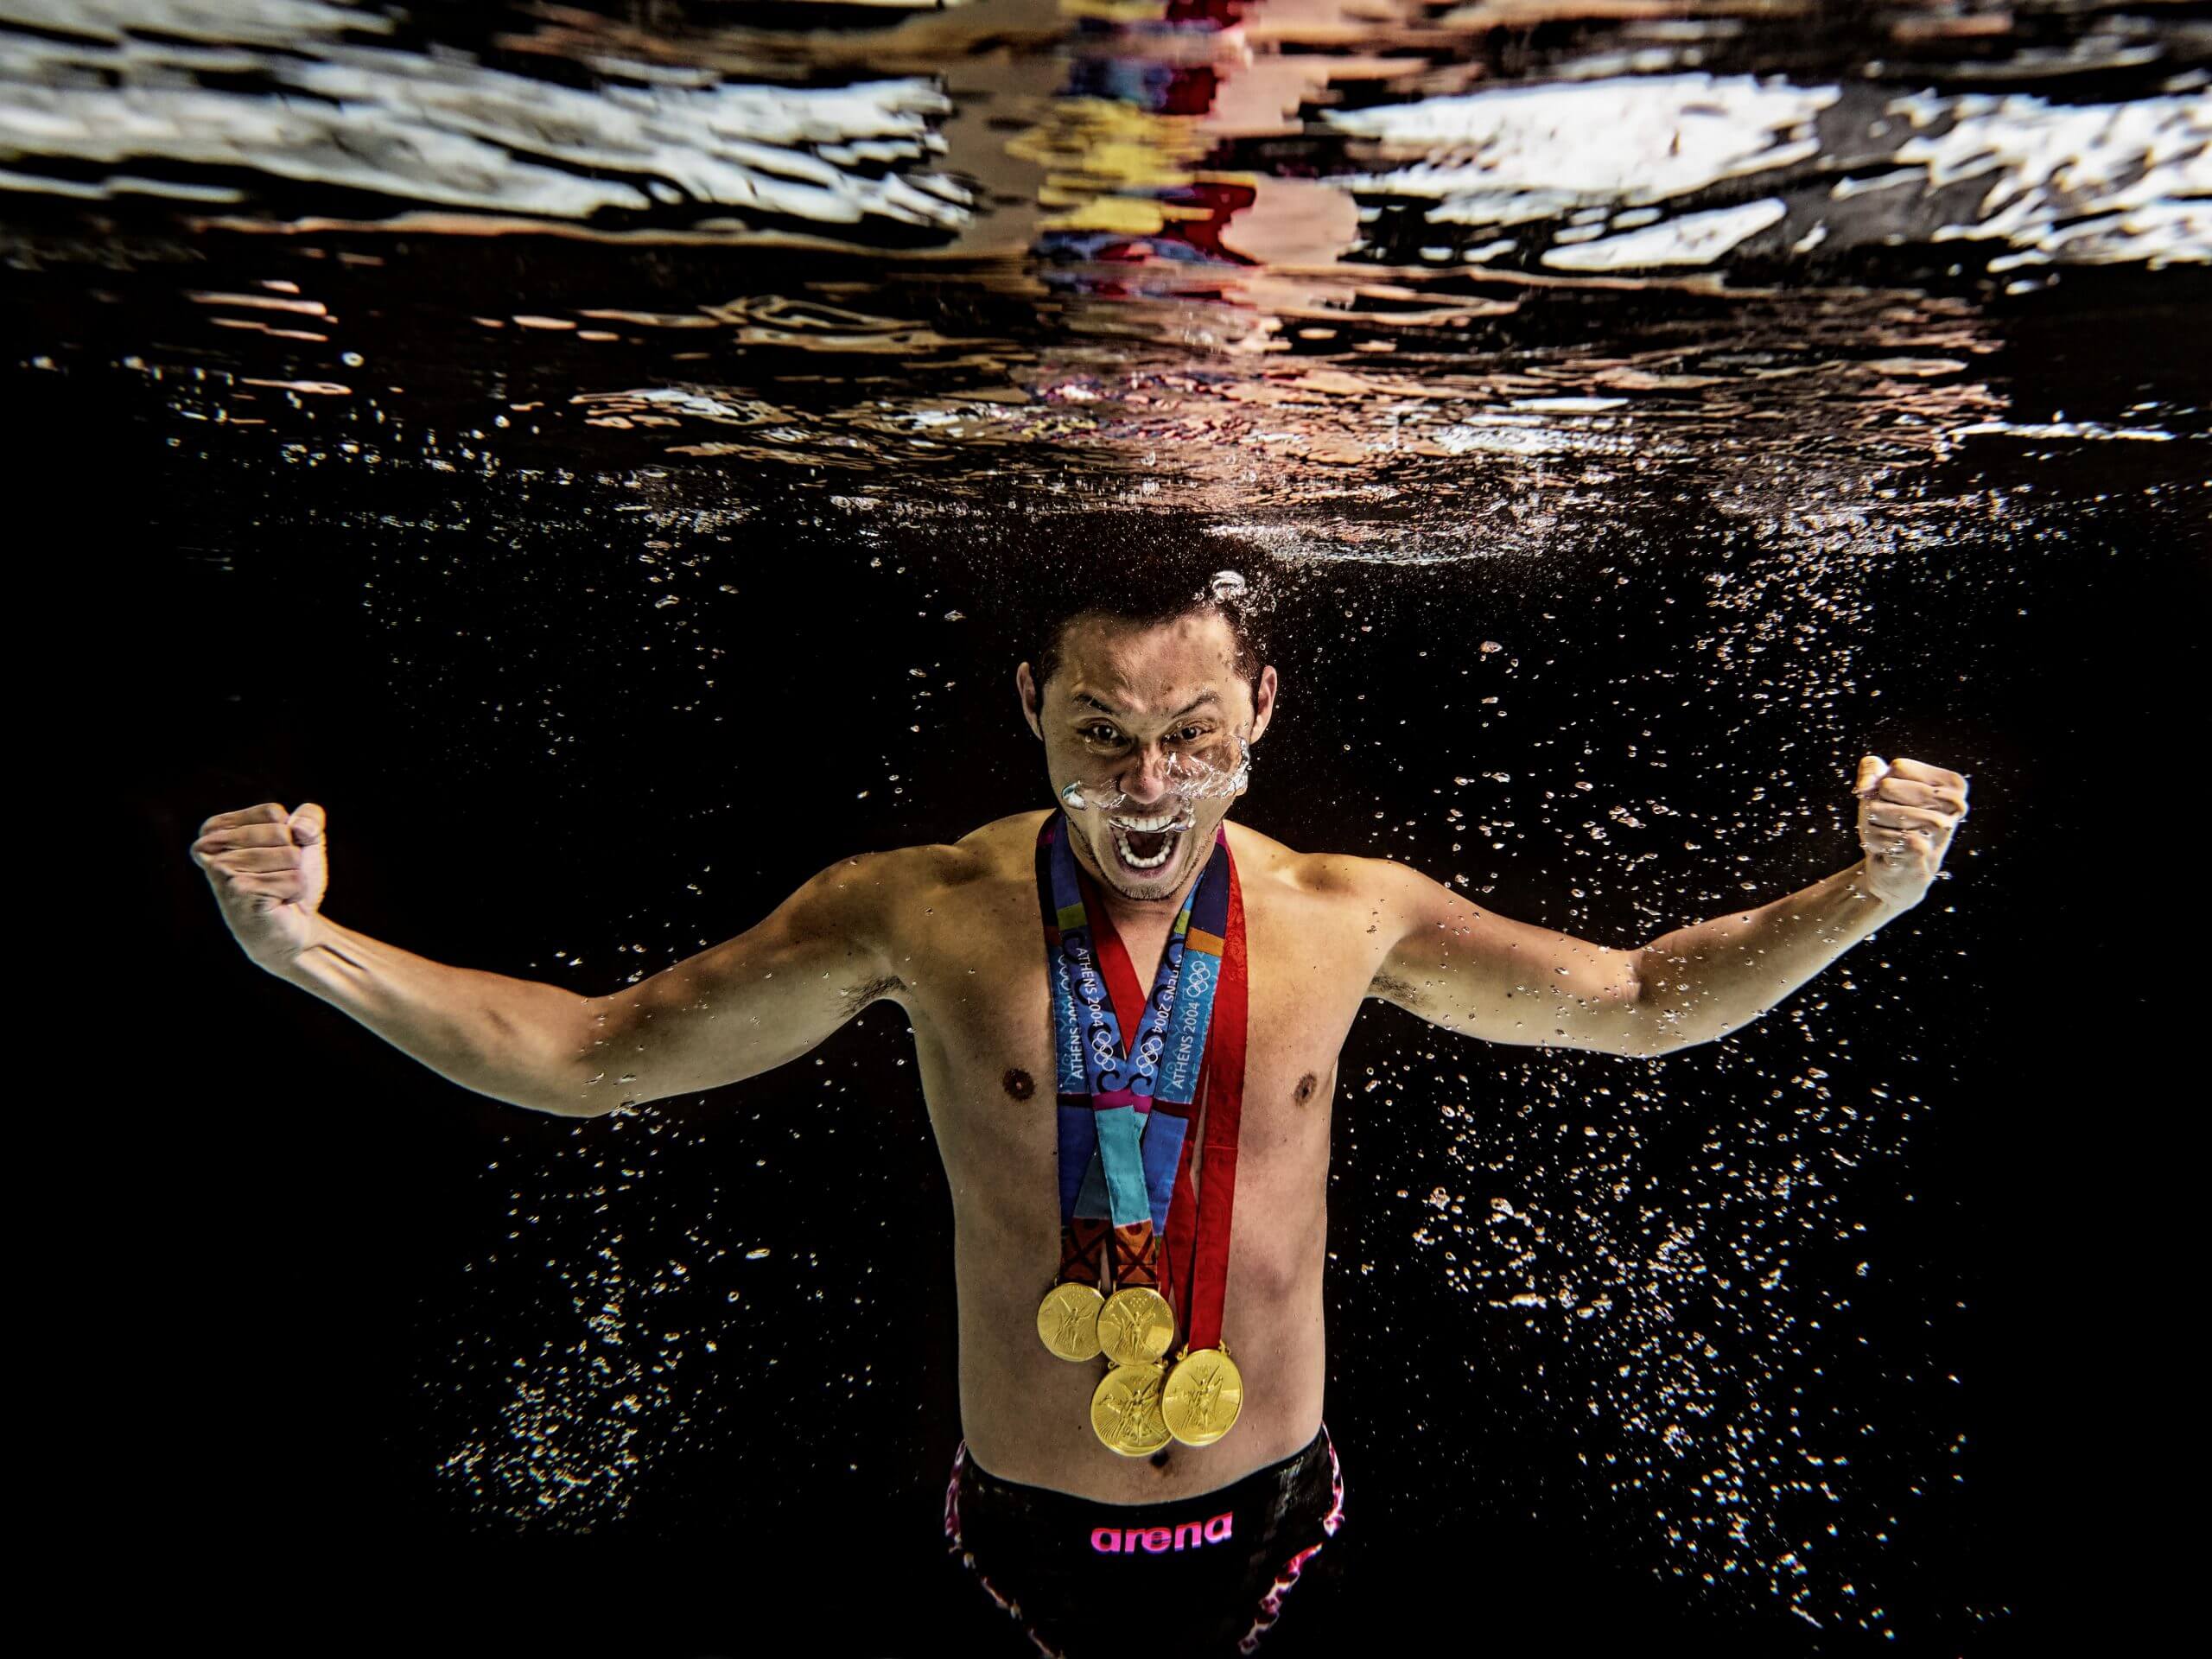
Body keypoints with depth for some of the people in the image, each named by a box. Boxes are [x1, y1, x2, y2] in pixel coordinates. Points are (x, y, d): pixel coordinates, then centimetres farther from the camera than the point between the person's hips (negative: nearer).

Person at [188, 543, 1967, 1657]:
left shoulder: (1351, 912, -13)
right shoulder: (918, 911, -18)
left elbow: (1646, 1000, 0)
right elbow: (587, 1055, -10)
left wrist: (1864, 894, -11)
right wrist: (309, 946, -18)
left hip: (1271, 1511, 2)